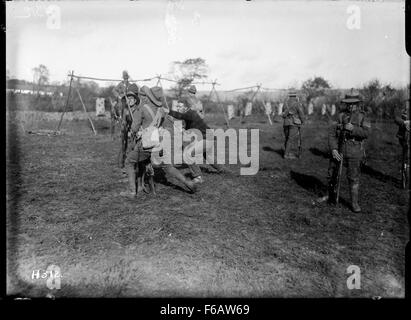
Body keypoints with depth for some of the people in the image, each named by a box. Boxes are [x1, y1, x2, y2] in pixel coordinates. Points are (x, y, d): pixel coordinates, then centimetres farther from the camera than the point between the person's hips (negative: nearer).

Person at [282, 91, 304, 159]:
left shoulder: (285, 104, 11)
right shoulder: (297, 104, -7)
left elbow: (283, 114, 16)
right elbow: (301, 113, -7)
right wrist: (302, 121, 8)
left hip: (286, 123, 6)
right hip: (294, 123, -6)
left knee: (287, 138, 14)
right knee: (290, 139, -6)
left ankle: (286, 152, 22)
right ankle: (286, 154, -7)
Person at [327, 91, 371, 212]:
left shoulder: (362, 117, 1)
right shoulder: (340, 116, 2)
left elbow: (366, 133, -13)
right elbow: (331, 133, -3)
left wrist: (353, 128, -29)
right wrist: (333, 149, -14)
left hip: (354, 152, -1)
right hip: (338, 150, 2)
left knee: (353, 177, 0)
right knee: (332, 174, 10)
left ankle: (354, 203, 12)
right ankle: (331, 196, 32)